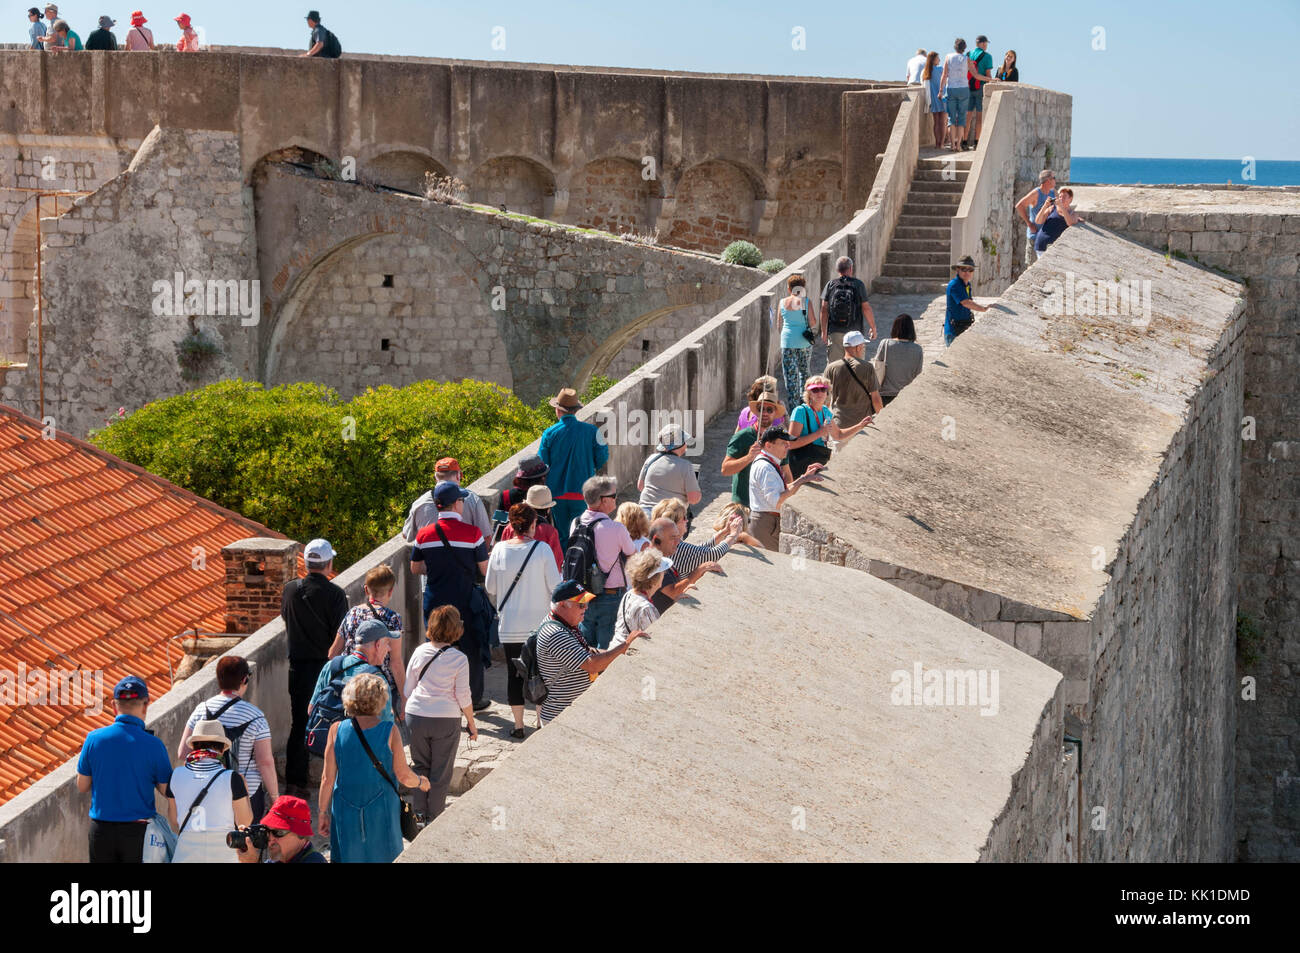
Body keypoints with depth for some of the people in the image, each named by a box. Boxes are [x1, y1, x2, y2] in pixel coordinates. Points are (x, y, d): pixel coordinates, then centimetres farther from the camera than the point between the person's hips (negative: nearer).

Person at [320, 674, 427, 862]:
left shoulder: (337, 729, -7)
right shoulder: (390, 730, -10)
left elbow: (327, 778, -5)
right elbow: (404, 776, -7)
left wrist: (323, 812, 6)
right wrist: (421, 782, 15)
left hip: (346, 815, 1)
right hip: (381, 815, -1)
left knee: (346, 858, 11)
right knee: (383, 859, 13)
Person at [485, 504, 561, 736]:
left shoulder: (499, 550, -5)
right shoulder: (542, 549, -11)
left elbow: (490, 588, 3)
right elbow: (555, 585, -8)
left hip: (509, 627, 1)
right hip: (539, 622, -1)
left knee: (514, 673, 9)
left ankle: (519, 725, 13)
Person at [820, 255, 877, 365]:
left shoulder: (831, 285, 1)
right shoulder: (858, 285, -3)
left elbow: (824, 309, 0)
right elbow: (866, 308, -4)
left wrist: (824, 331, 5)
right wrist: (873, 327, 7)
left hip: (835, 332, 1)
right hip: (854, 331, -1)